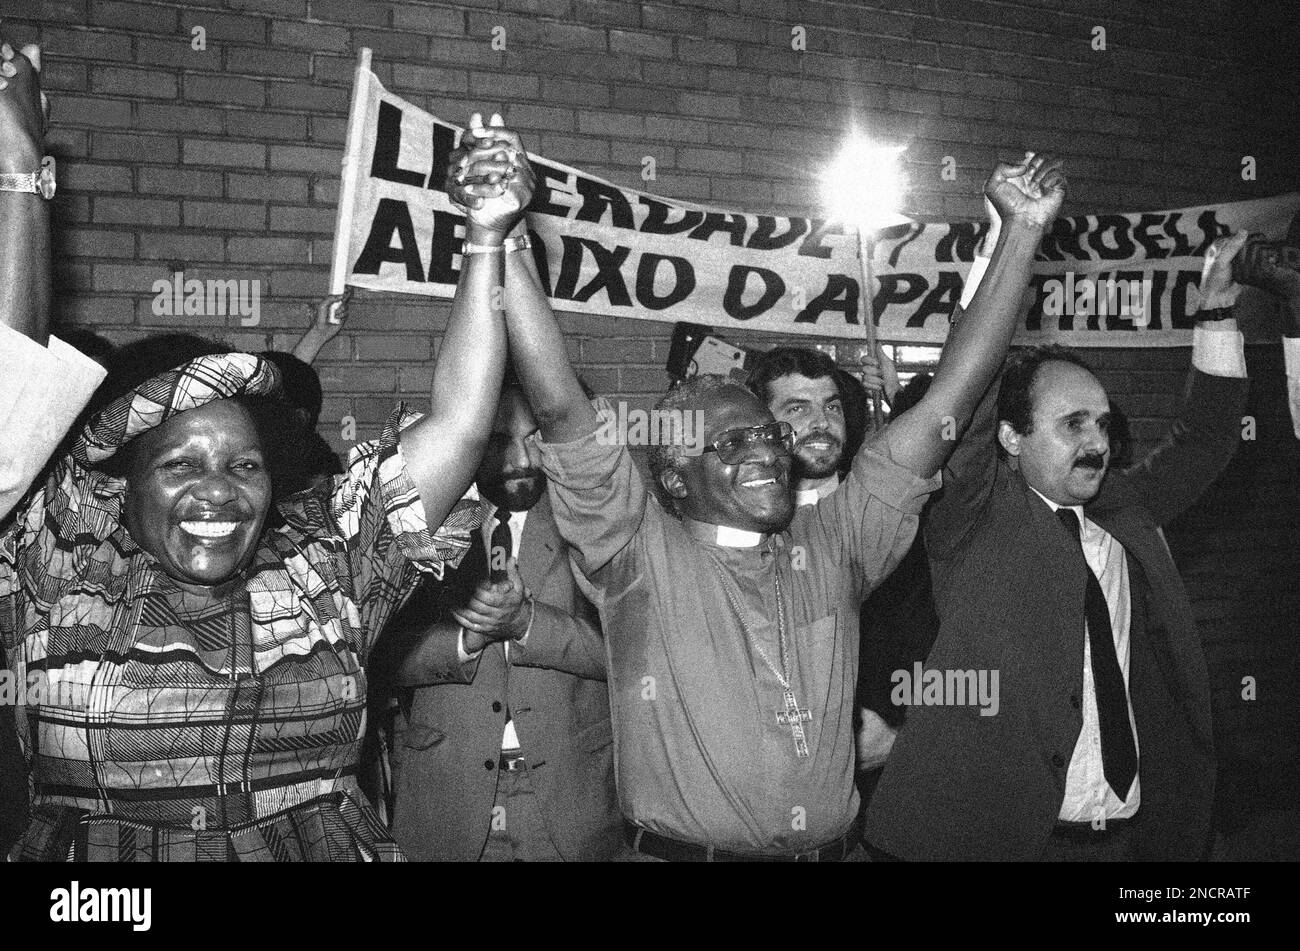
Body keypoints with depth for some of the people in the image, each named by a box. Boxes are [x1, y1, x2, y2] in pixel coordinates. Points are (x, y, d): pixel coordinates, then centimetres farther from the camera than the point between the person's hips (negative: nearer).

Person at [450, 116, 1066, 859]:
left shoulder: (832, 547, 3)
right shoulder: (643, 556, -7)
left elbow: (951, 398, 0)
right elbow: (561, 407, -20)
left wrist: (1024, 230, -2)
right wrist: (504, 236, -30)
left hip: (835, 846, 4)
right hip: (678, 848, -3)